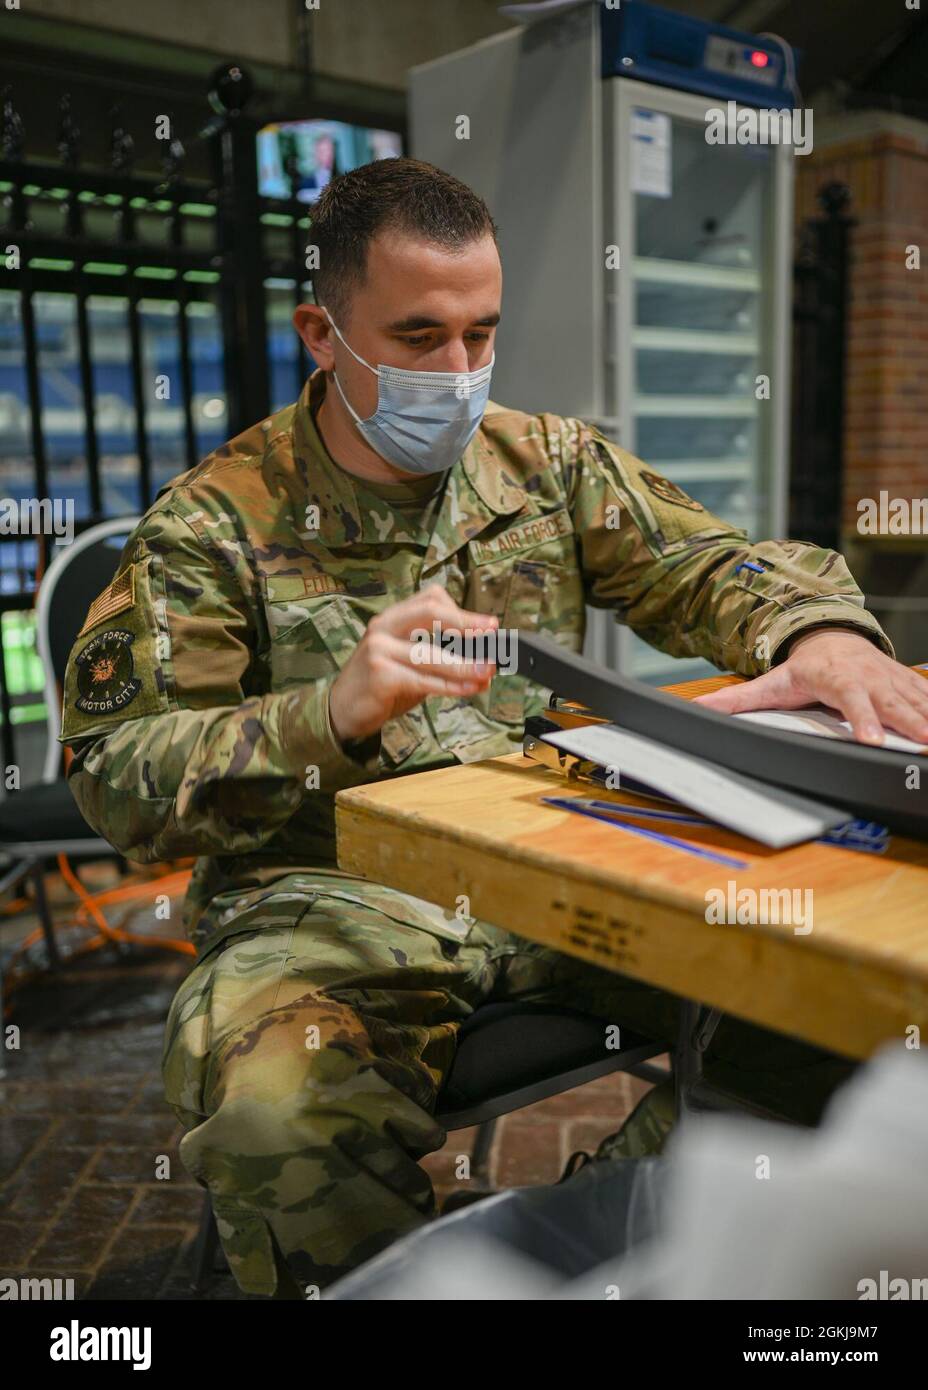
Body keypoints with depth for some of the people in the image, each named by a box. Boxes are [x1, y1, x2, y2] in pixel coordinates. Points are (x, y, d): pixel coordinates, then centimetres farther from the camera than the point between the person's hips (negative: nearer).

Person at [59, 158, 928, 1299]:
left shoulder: (551, 463, 10)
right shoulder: (215, 520, -2)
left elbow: (713, 568, 8)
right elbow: (117, 777, -7)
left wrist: (822, 630, -17)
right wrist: (331, 716, -26)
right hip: (331, 906, -2)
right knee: (276, 1116, -35)